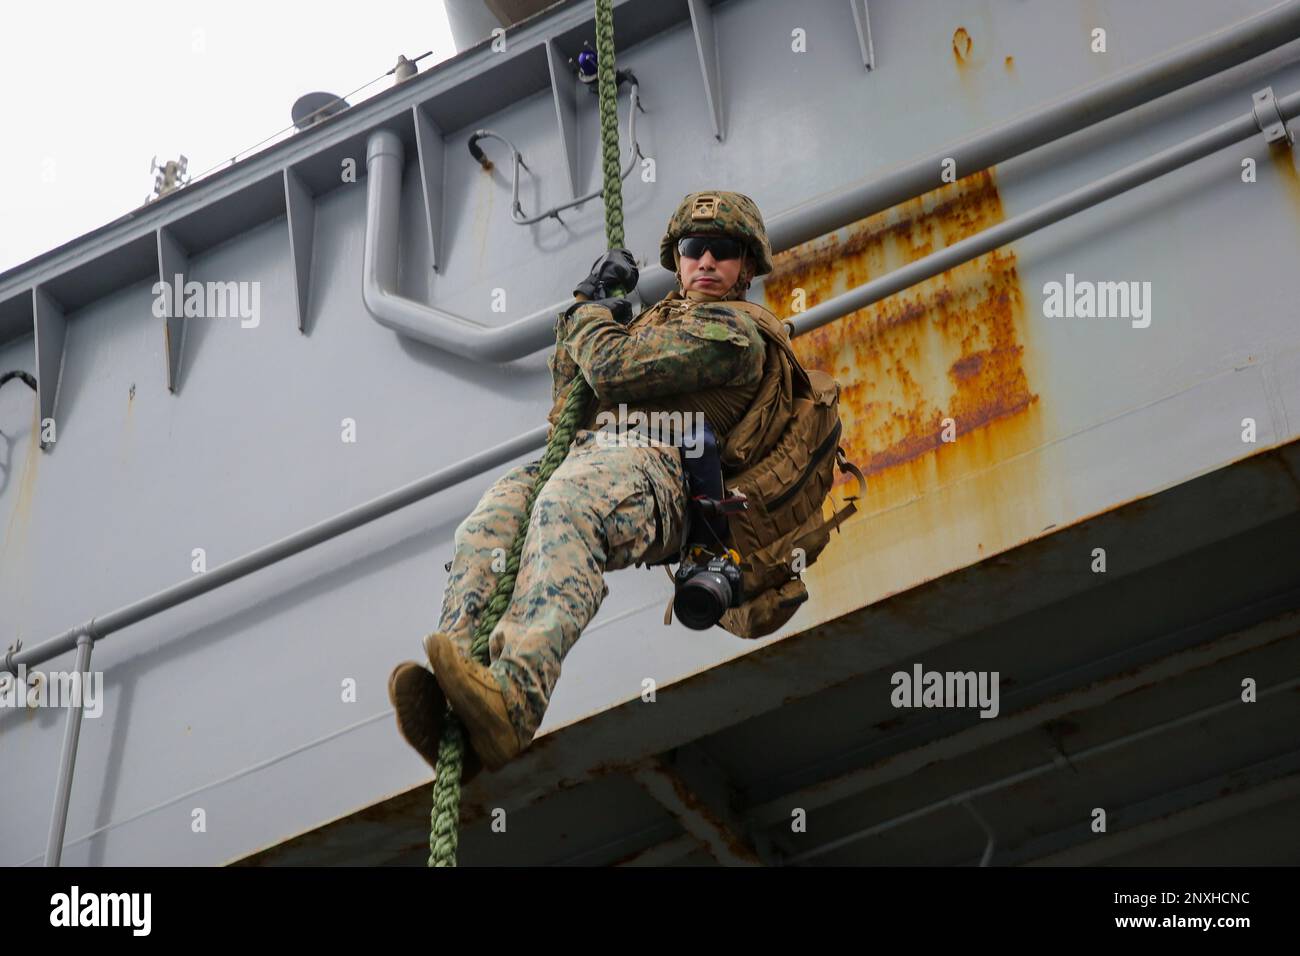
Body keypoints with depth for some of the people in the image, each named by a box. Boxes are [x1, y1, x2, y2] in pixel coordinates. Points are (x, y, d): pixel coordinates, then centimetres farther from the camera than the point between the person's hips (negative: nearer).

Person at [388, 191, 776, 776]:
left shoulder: (731, 332, 11)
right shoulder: (661, 317, 40)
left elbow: (613, 368, -4)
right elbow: (568, 393, 39)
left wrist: (593, 315, 18)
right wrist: (586, 302, 32)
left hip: (650, 465, -7)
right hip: (585, 456, 7)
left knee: (566, 506, -42)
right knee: (491, 522, -27)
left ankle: (514, 699, -63)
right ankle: (453, 709, -48)